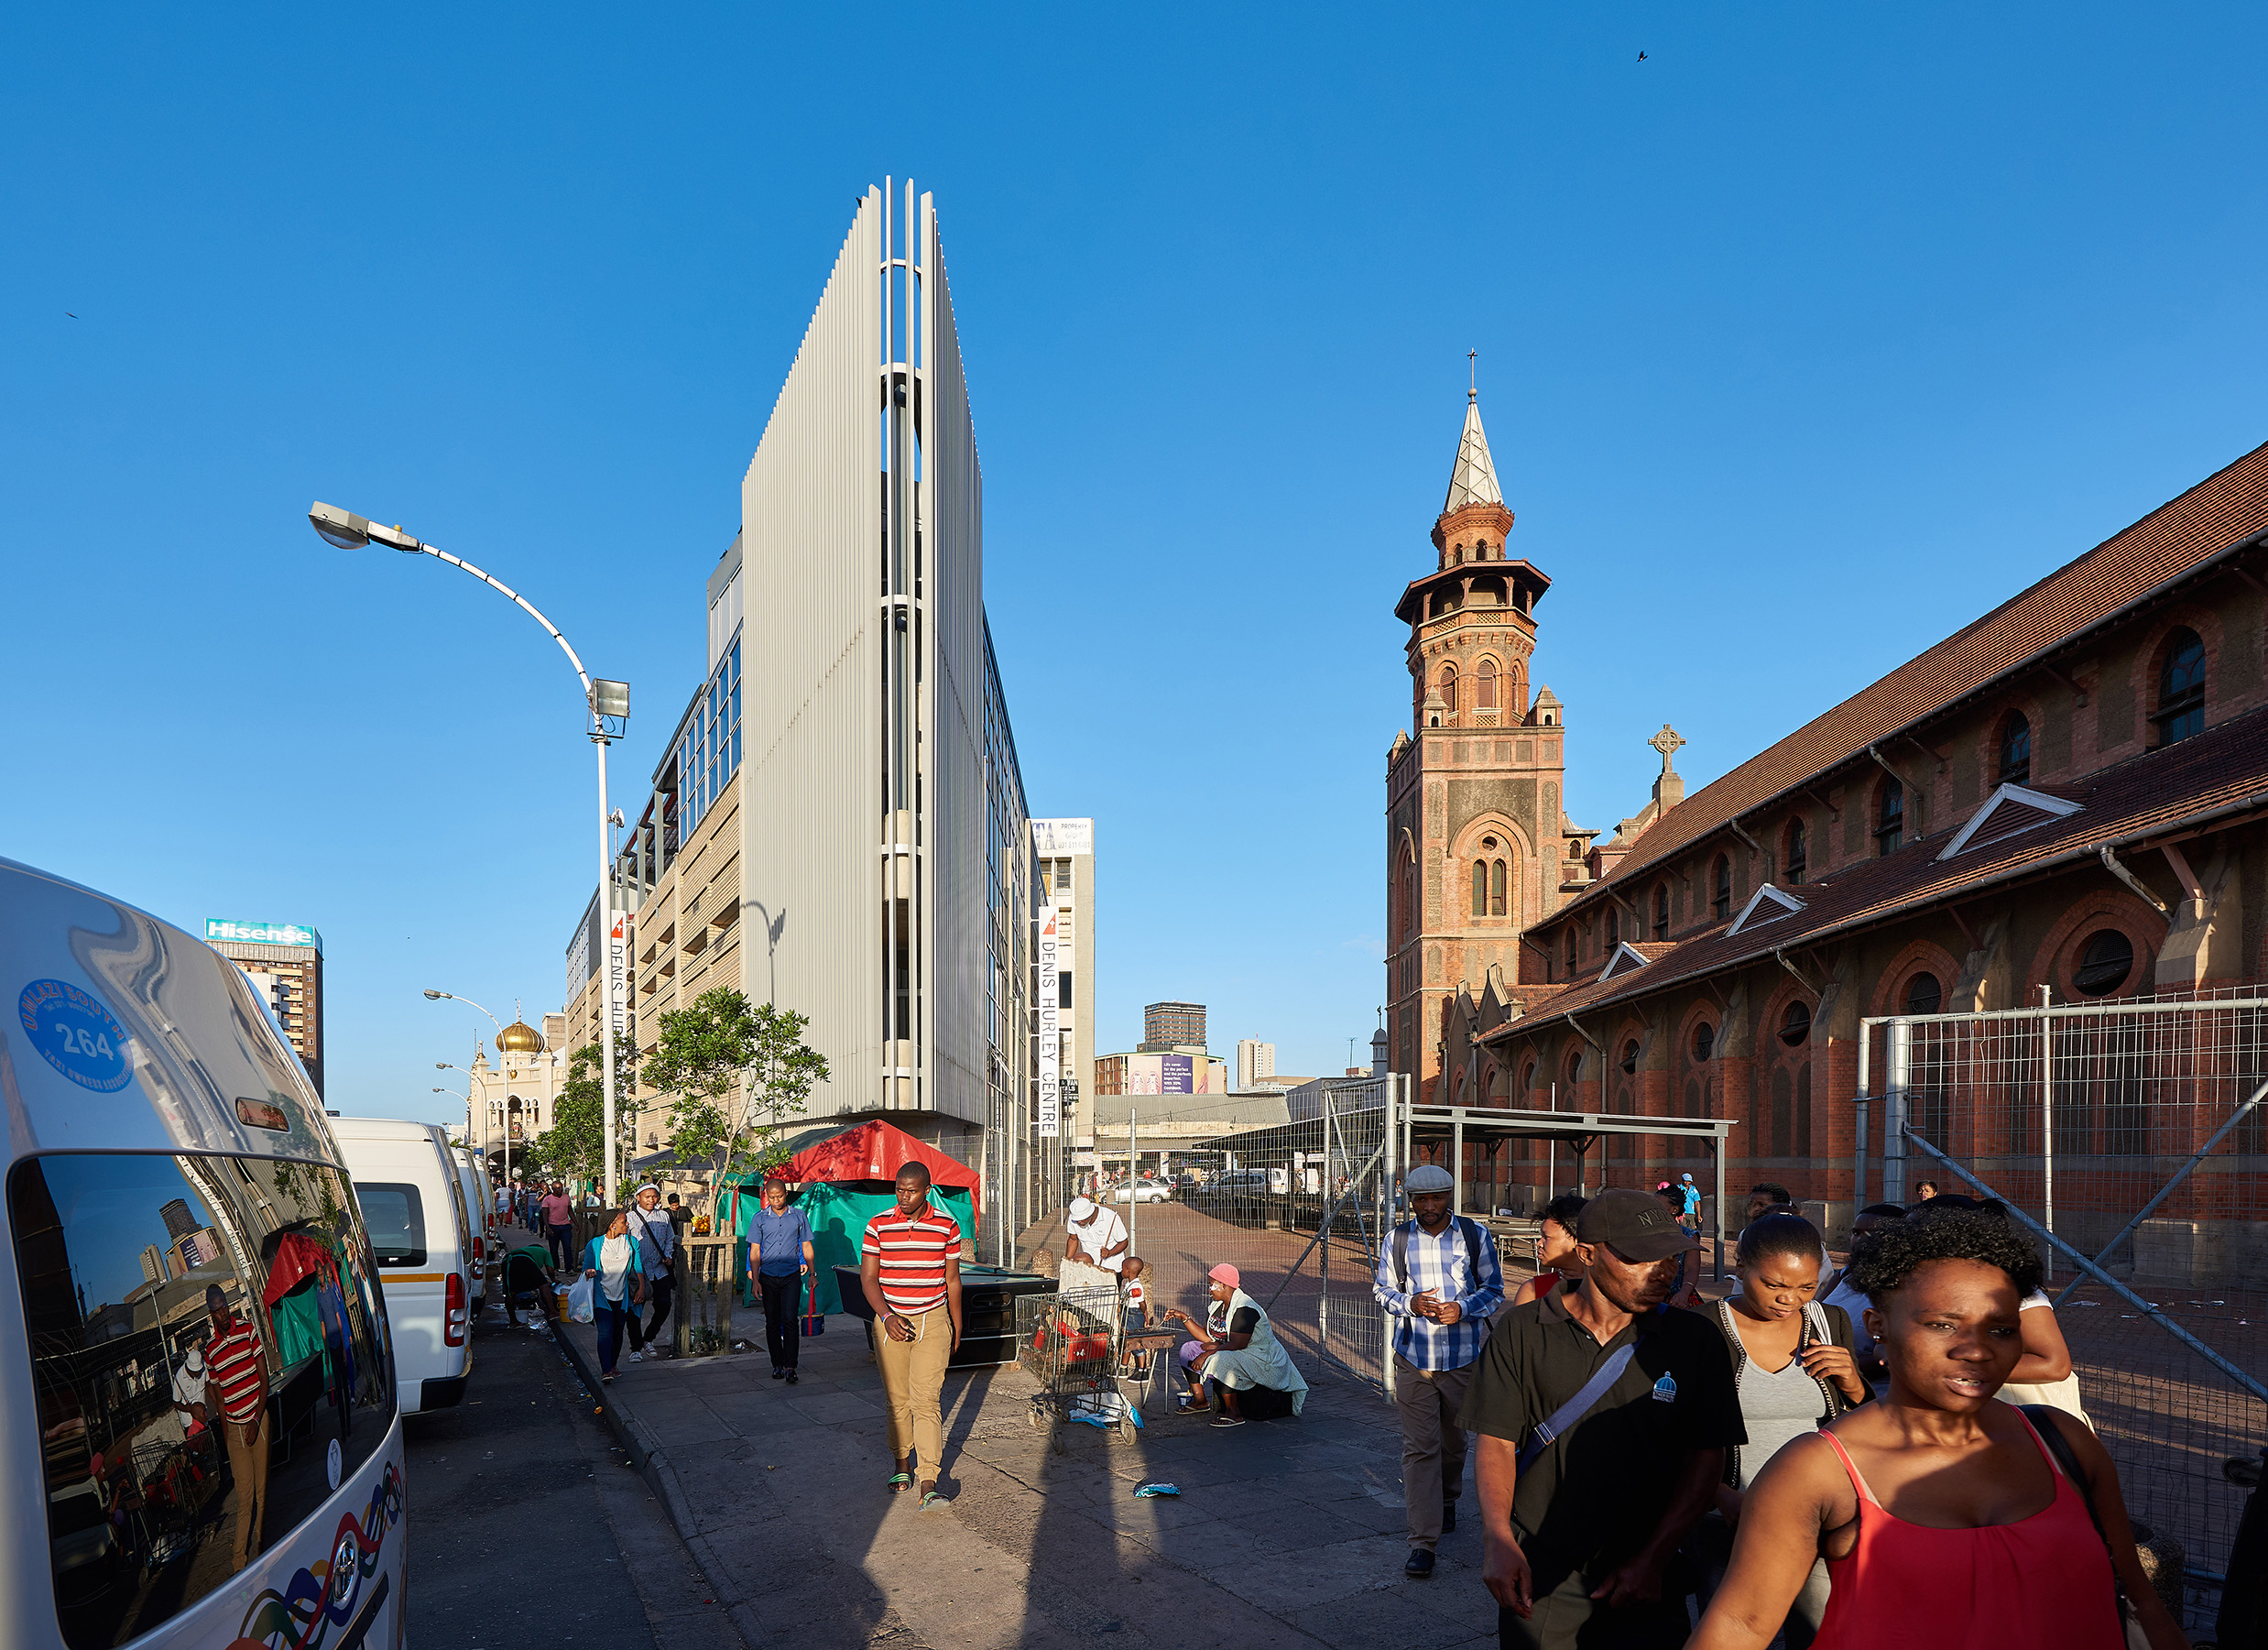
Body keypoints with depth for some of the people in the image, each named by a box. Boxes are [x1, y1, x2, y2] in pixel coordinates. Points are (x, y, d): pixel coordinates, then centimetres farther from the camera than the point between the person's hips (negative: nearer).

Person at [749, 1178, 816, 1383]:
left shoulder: (799, 1216, 4)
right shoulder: (760, 1218, 3)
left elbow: (806, 1247, 11)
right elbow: (755, 1252, 4)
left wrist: (812, 1274, 10)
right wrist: (755, 1280, -2)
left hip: (791, 1276, -1)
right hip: (768, 1277, 1)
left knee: (789, 1319, -12)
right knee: (772, 1322, 5)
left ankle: (790, 1366, -11)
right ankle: (777, 1364, 16)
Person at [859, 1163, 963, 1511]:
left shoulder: (947, 1226, -2)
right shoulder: (878, 1225, -2)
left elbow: (952, 1280, 7)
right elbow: (868, 1277, -2)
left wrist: (956, 1326, 13)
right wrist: (886, 1316, -16)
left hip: (932, 1320, -2)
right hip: (890, 1321, 2)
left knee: (926, 1401, -10)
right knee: (896, 1400, 10)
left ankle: (928, 1485, -12)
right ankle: (902, 1465, 30)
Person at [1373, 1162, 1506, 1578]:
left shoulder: (1475, 1236, -2)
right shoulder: (1397, 1239, 0)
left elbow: (1494, 1289, 4)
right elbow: (1382, 1289, 7)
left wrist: (1463, 1308, -15)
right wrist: (1410, 1303, -14)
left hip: (1462, 1356, 1)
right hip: (1413, 1357, -1)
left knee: (1454, 1439, 18)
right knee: (1419, 1448, -6)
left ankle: (1447, 1499, 47)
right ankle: (1422, 1542, -5)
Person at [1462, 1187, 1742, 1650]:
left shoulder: (1694, 1340, -2)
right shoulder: (1519, 1331, -3)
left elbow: (1706, 1456, -1)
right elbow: (1496, 1441, -3)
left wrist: (1652, 1560, -8)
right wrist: (1500, 1542, -17)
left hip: (1645, 1584, 0)